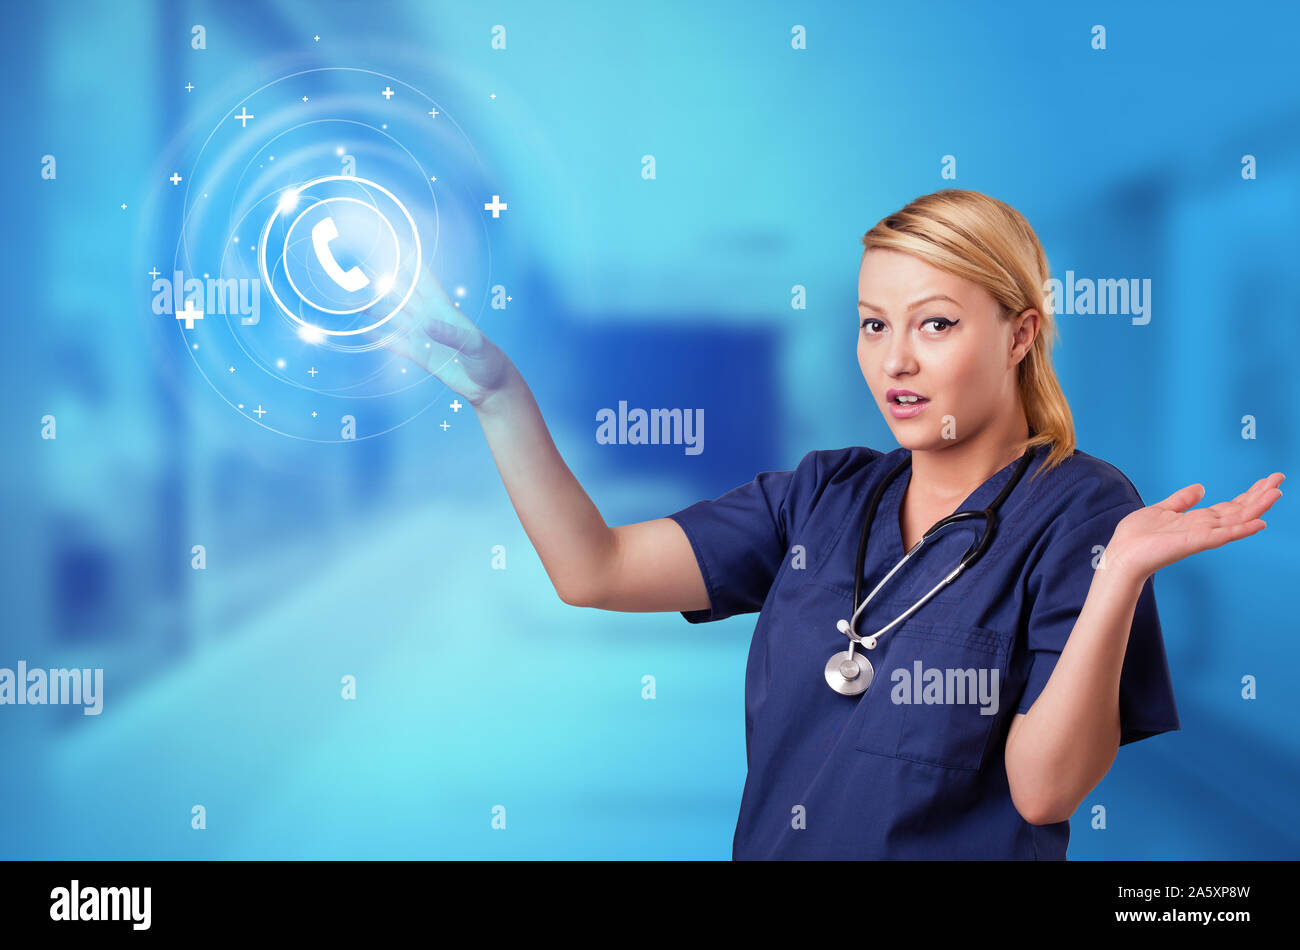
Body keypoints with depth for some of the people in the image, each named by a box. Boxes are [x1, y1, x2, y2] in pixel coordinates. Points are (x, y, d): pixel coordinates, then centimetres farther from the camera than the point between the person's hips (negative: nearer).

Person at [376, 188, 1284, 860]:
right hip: (771, 842, 5)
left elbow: (1044, 787, -19)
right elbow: (592, 569, -3)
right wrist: (499, 392, -11)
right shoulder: (823, 495, 3)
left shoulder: (1080, 512, -10)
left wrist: (1122, 573, -29)